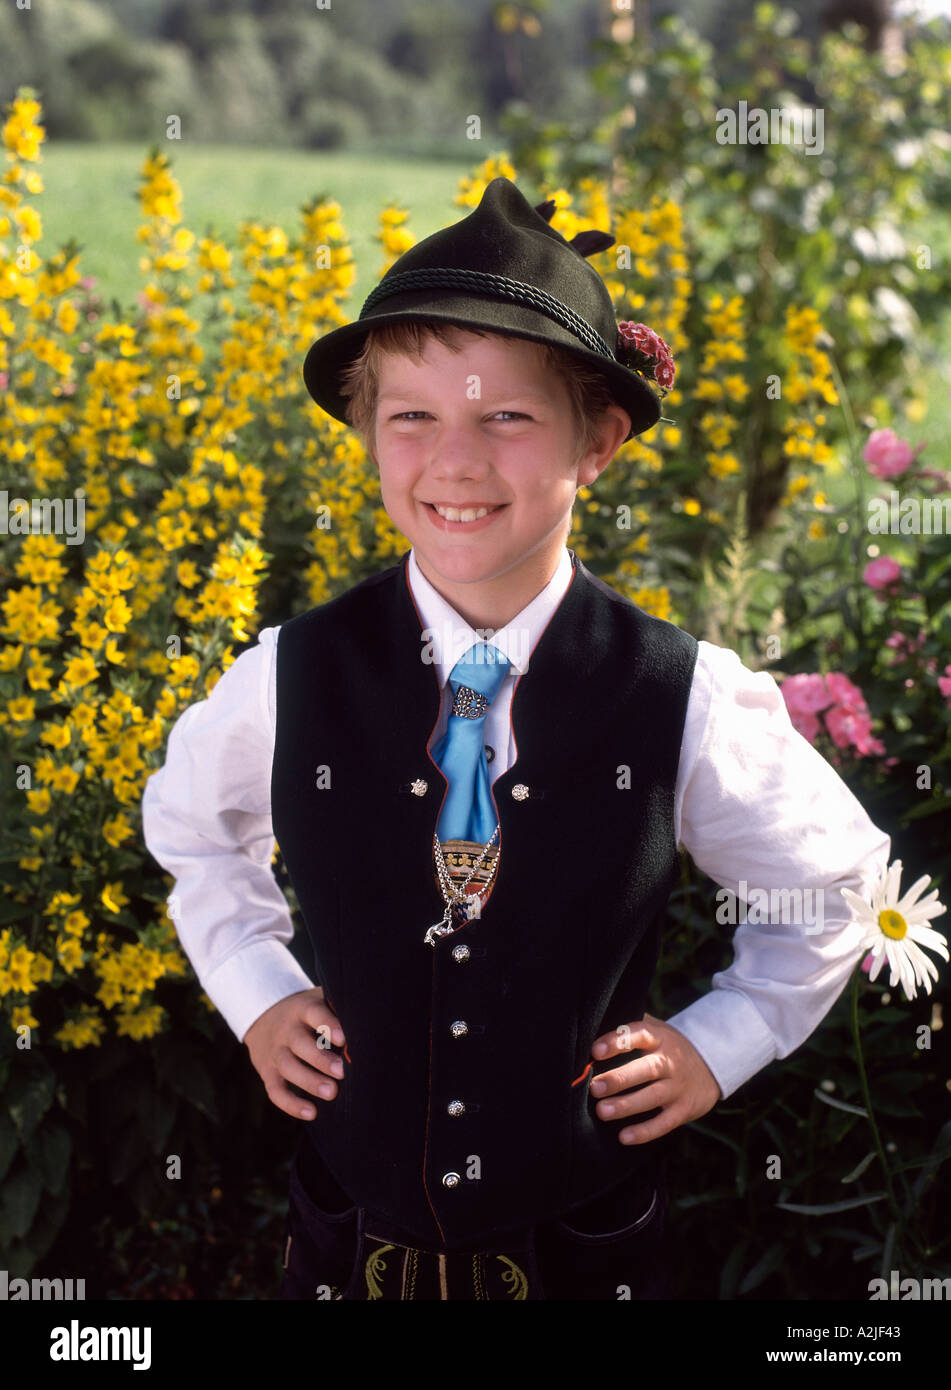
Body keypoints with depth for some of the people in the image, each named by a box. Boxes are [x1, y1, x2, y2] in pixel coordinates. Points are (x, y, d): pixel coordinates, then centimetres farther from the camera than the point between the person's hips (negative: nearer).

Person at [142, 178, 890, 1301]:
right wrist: (255, 992, 3)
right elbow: (191, 827, 12)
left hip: (585, 1249, -1)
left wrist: (722, 1042, -2)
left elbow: (834, 880, 4)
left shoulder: (690, 700, -15)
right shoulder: (292, 677, -12)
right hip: (351, 1239, 1)